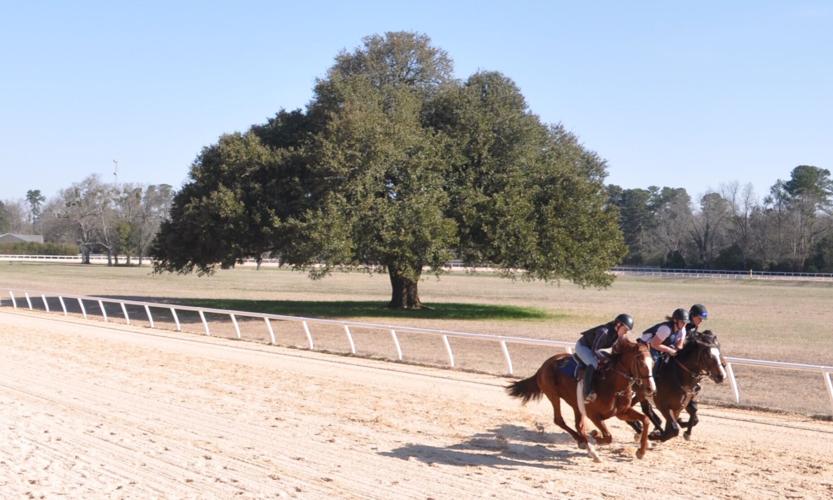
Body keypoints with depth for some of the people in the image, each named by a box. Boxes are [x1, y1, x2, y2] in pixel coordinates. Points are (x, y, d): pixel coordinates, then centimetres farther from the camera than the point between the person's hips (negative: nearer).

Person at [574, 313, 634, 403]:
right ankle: (587, 393, -29)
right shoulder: (604, 331, -35)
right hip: (582, 346, -9)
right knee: (593, 364, -32)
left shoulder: (619, 334, -10)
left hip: (594, 349, 9)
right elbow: (594, 350, -29)